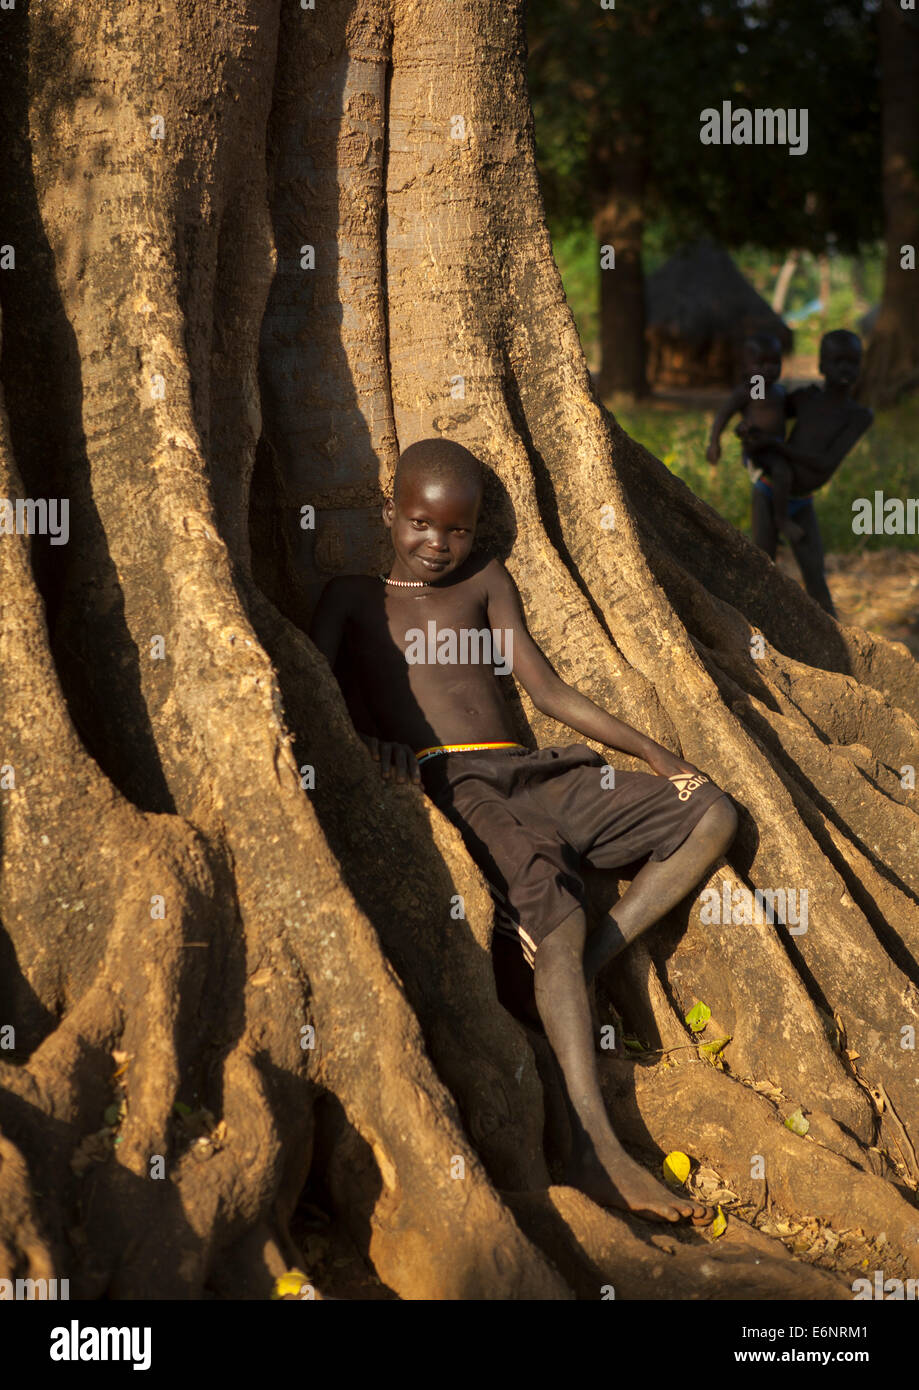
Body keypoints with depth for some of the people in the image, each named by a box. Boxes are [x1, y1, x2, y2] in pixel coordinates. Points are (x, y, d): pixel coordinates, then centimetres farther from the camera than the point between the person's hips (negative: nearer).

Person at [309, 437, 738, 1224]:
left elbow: (546, 688, 19)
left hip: (534, 776, 6)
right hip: (449, 786, -5)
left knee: (710, 814, -10)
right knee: (555, 916, -32)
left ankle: (585, 971, -16)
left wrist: (649, 751, 8)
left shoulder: (486, 582, 26)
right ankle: (594, 1147, -42)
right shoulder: (354, 597, 18)